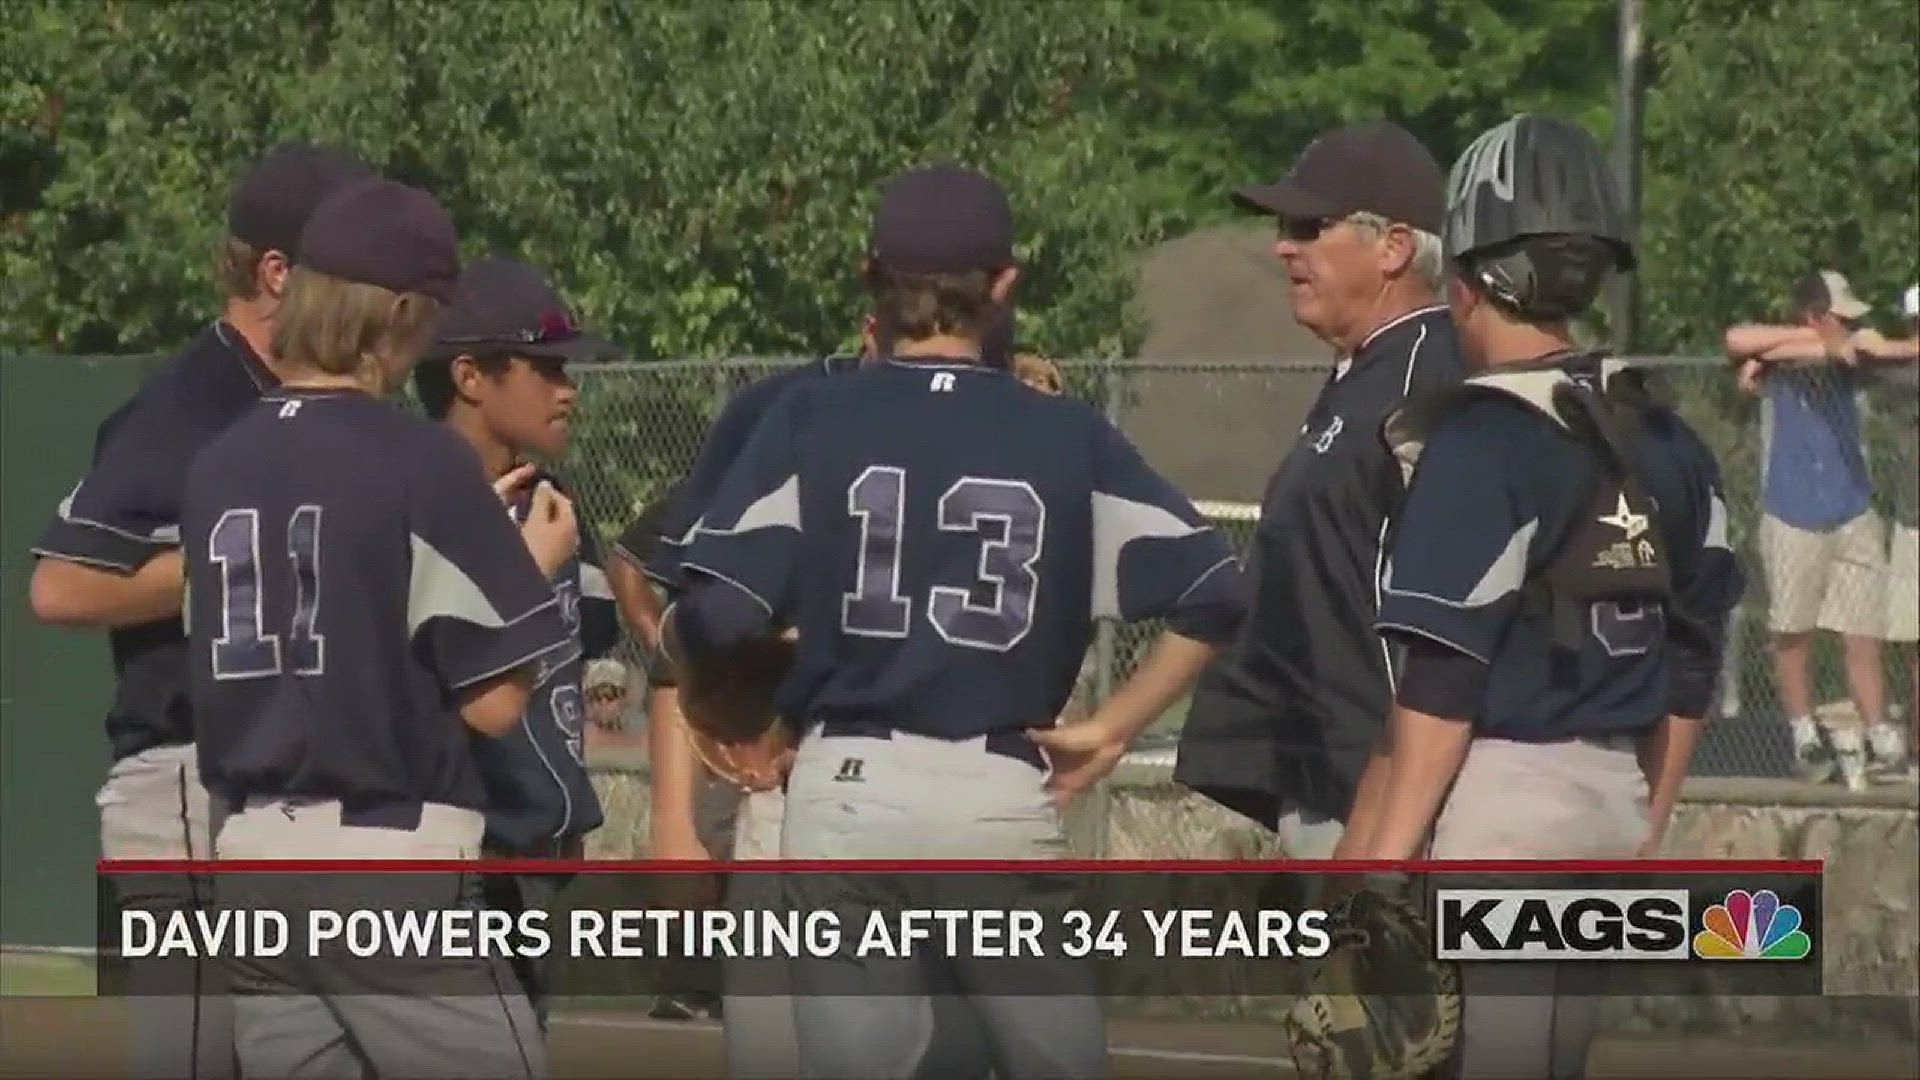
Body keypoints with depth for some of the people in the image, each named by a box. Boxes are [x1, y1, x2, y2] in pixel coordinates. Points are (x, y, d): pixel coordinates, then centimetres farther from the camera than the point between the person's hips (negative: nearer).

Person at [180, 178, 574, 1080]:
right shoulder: (419, 462, -10)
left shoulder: (217, 466, 9)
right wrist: (536, 564, 8)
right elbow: (493, 702, -10)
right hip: (393, 865, -6)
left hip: (250, 860, 6)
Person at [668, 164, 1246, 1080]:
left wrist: (666, 639, 14)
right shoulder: (1065, 435, 6)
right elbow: (1211, 593, 0)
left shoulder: (815, 419, 2)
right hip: (1005, 797, 0)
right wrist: (1110, 730, 8)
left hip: (848, 791, 0)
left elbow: (719, 610, -8)